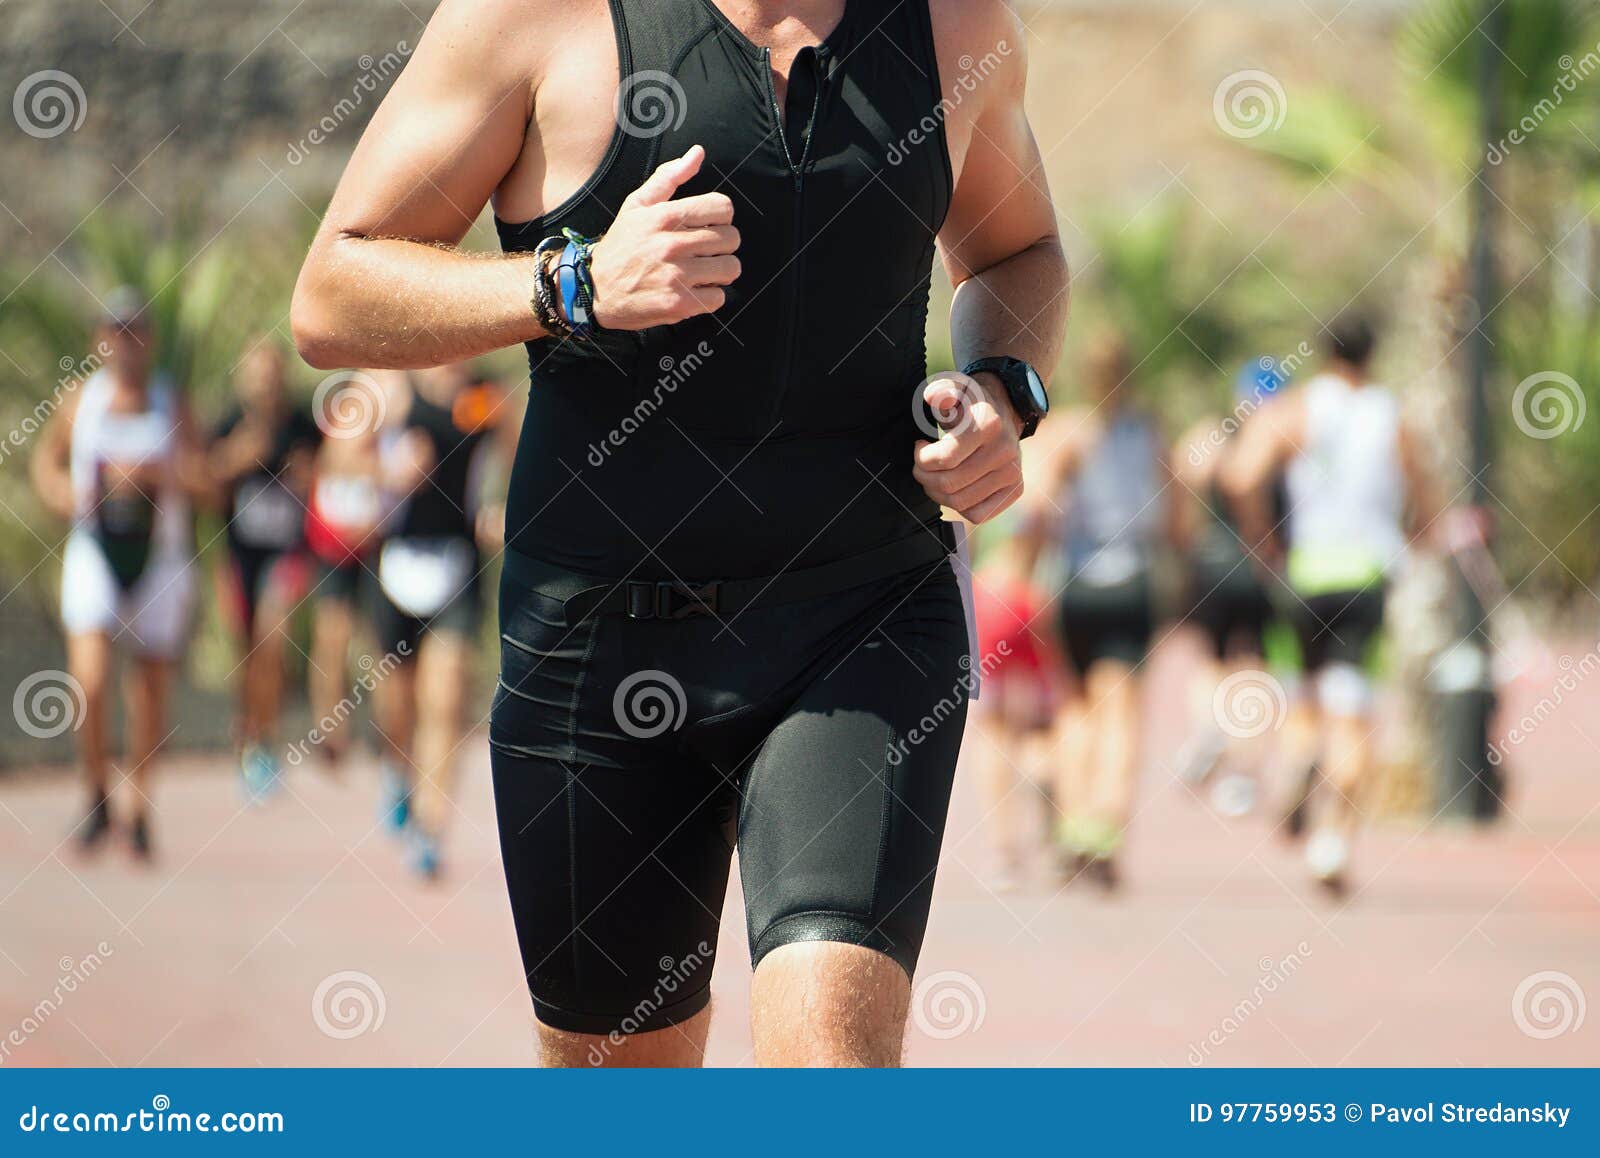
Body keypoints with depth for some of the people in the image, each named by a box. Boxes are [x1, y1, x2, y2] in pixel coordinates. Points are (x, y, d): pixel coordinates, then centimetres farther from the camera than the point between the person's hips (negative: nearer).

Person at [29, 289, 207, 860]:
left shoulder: (170, 401, -2)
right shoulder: (82, 400, 1)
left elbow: (199, 480, -10)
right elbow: (47, 457, 18)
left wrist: (149, 472, -27)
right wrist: (61, 492, -3)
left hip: (160, 558, 0)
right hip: (94, 552, 0)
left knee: (151, 685, 7)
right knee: (90, 679, -17)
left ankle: (138, 808, 24)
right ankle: (97, 798, 2)